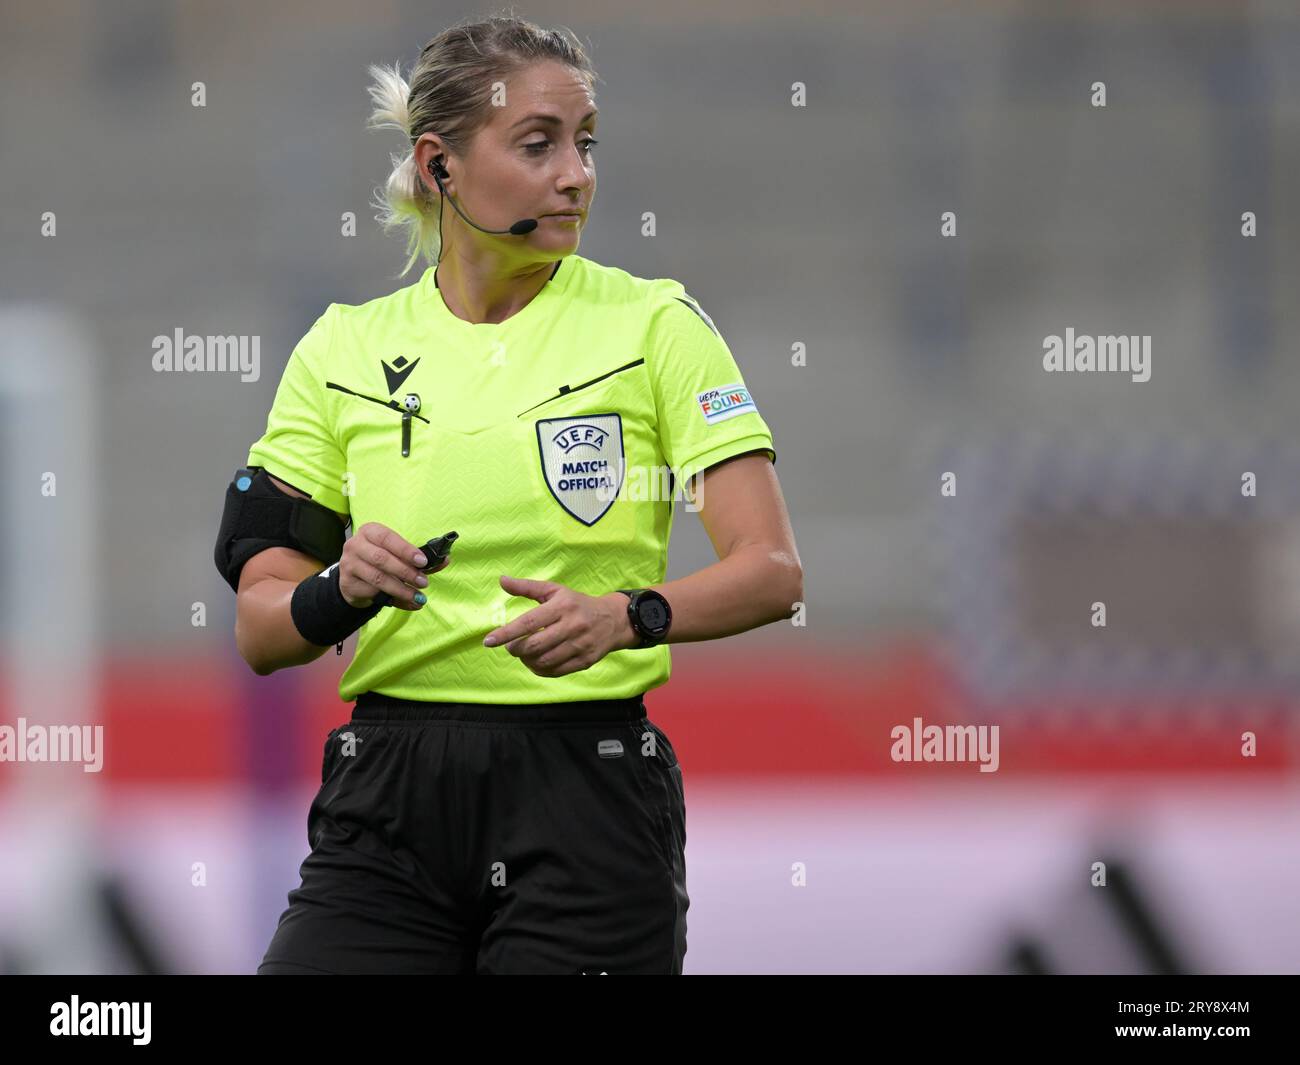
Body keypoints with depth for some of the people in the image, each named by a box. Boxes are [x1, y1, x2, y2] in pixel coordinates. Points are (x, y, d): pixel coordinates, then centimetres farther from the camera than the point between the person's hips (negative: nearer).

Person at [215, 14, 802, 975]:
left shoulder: (655, 326, 0)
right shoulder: (344, 350, 7)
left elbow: (772, 573, -7)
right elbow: (262, 631, 5)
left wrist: (626, 616, -26)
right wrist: (342, 593, -17)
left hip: (588, 798, -2)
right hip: (387, 797, 2)